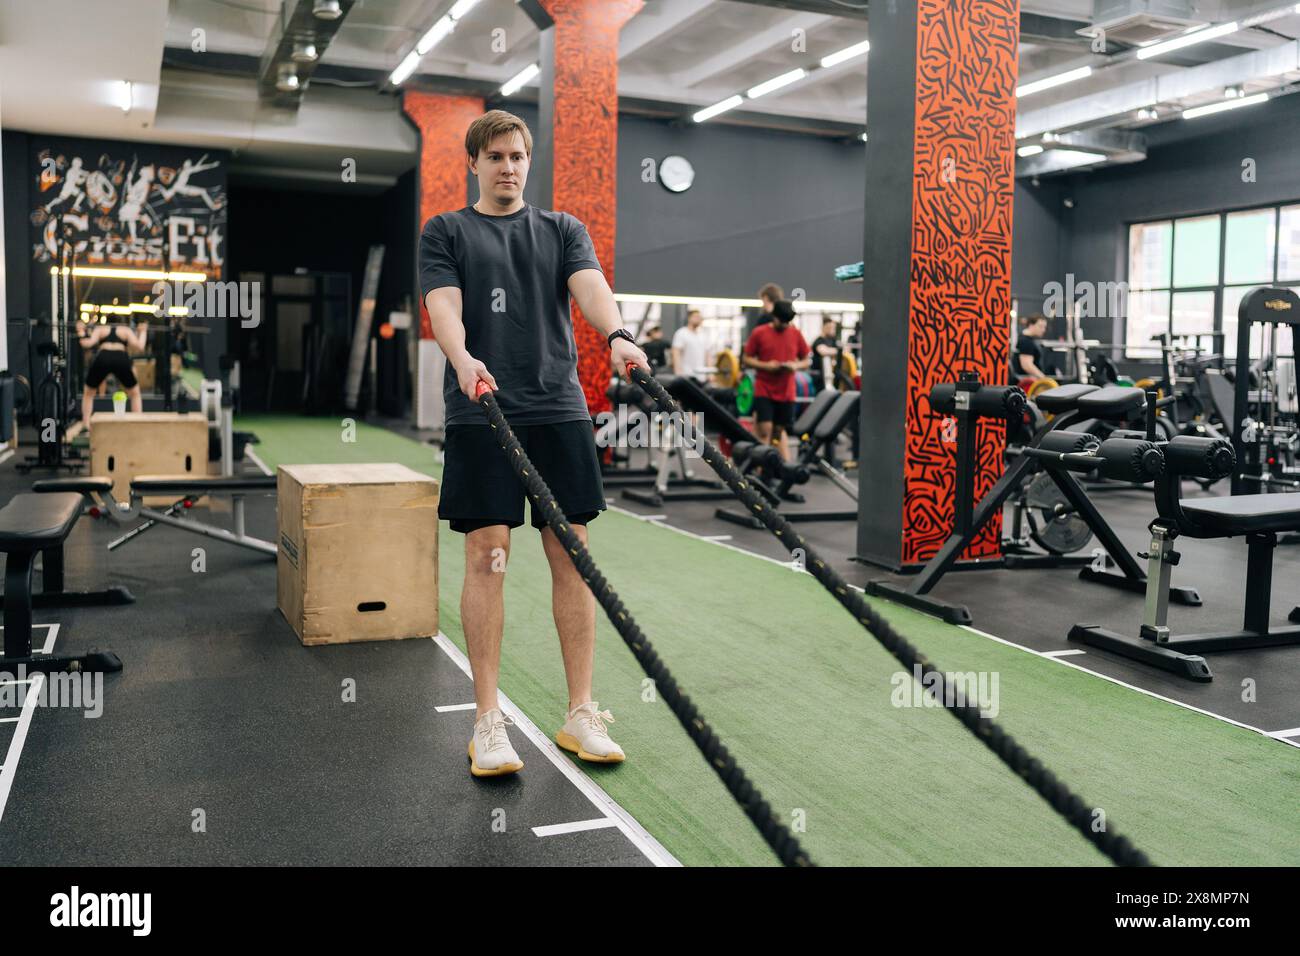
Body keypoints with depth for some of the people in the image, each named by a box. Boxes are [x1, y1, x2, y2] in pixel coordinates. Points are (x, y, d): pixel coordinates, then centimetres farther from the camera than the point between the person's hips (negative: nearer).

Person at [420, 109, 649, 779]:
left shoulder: (562, 229, 17)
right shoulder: (446, 232, 12)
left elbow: (589, 286, -2)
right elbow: (442, 304, -4)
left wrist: (617, 335, -25)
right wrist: (463, 359, -26)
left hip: (558, 409, 2)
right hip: (480, 412, -2)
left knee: (571, 556, 1)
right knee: (486, 556, -5)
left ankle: (581, 715, 10)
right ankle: (488, 721, 5)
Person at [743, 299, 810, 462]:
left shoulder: (796, 334, 5)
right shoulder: (759, 333, -3)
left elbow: (806, 361, 11)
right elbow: (747, 360, 0)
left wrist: (796, 365, -11)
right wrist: (766, 365, -17)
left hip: (786, 392, 3)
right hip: (764, 391, -3)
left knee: (780, 430, 11)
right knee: (765, 431, -9)